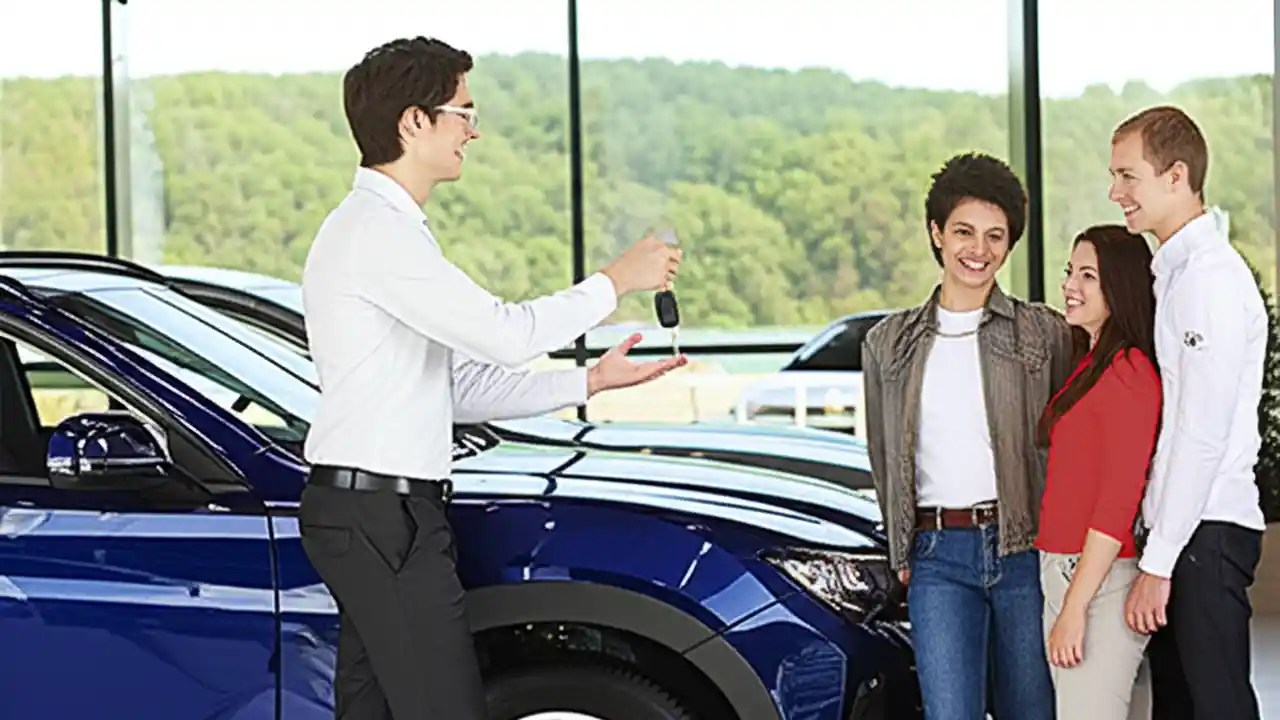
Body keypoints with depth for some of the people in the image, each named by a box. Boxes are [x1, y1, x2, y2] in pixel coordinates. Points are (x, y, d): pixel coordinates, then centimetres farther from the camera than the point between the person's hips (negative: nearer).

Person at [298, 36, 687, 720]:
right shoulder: (377, 230, -14)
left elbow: (464, 389, 17)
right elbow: (504, 333, -20)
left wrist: (591, 380, 10)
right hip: (381, 515, -10)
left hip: (372, 514, 10)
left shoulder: (390, 228, 19)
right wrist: (615, 280, -7)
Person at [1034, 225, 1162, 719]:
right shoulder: (1089, 365, 16)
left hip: (1100, 581, -9)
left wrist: (1074, 607, -18)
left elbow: (1119, 502, -18)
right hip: (1062, 571, 9)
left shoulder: (1128, 372, -13)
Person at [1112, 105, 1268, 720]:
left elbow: (1202, 434, -18)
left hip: (1206, 532, -10)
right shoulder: (1172, 271, 16)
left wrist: (1157, 564, -17)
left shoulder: (1212, 274, -14)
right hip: (1174, 527, 10)